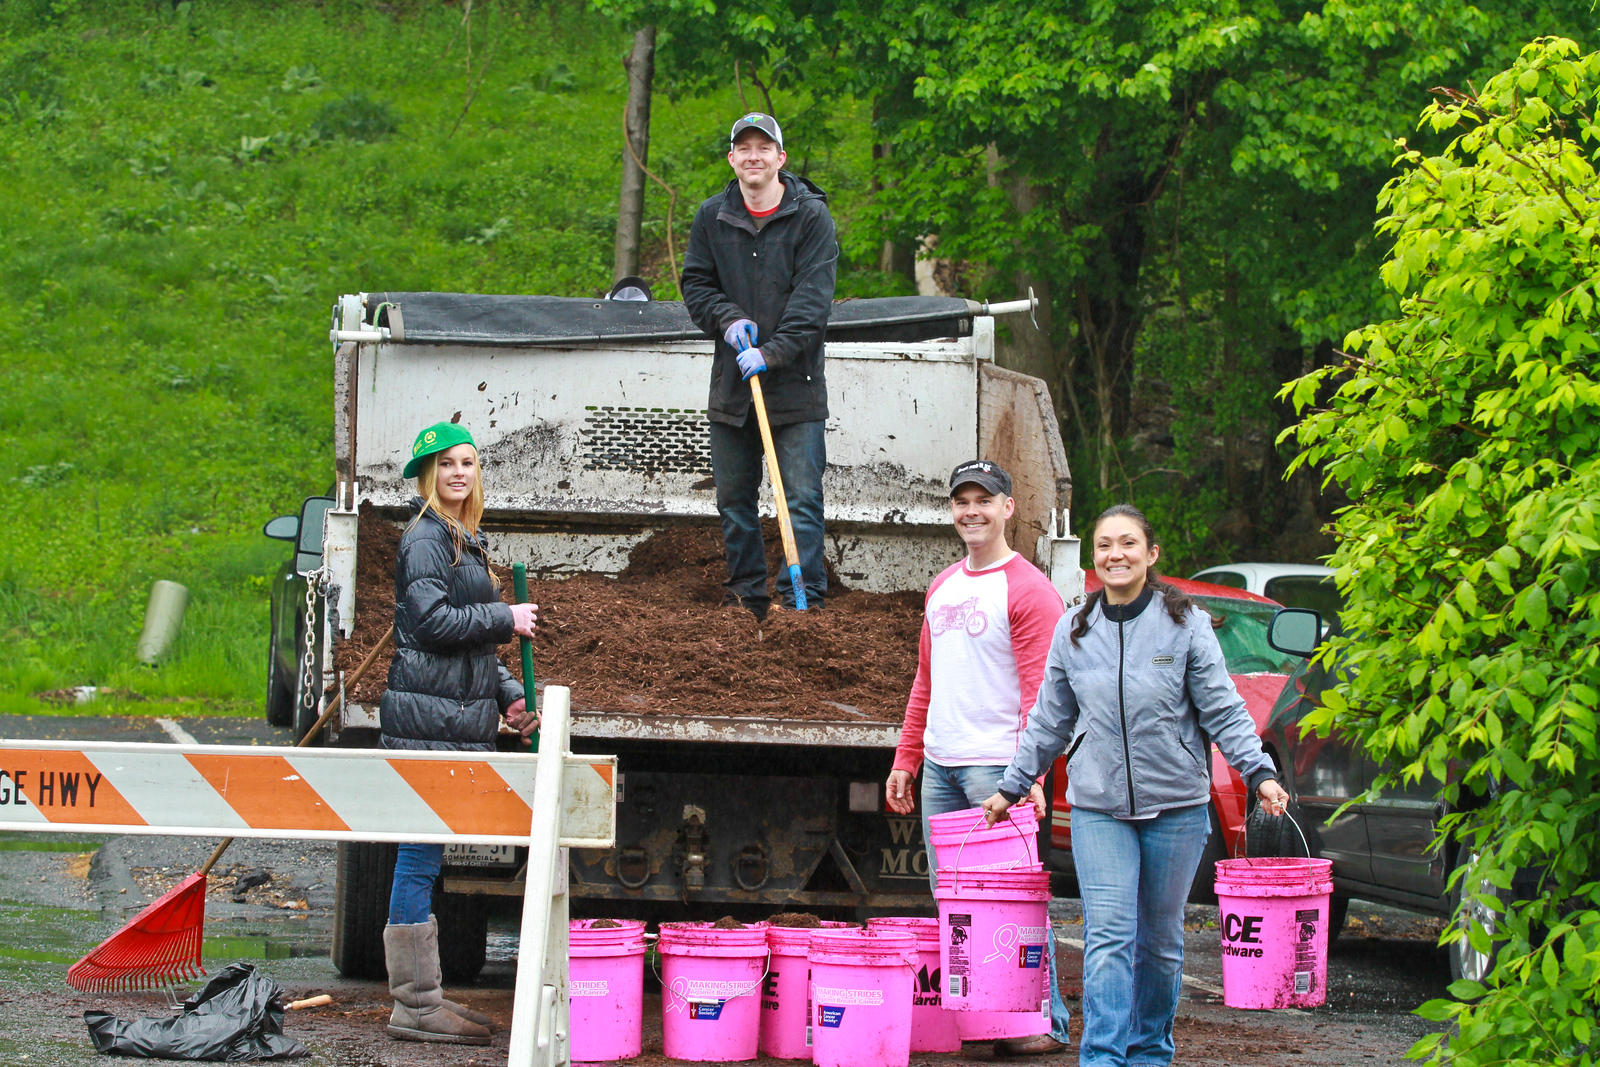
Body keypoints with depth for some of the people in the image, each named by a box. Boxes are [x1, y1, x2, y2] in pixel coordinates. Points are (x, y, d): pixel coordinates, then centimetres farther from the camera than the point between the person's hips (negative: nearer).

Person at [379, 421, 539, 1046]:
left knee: (423, 858, 12)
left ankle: (422, 999, 16)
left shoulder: (463, 541, 22)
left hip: (459, 721, 10)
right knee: (422, 856, -8)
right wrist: (507, 620, -10)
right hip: (427, 718, -10)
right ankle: (416, 1006, -7)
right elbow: (433, 620, -19)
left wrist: (507, 694, 16)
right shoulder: (426, 538, -8)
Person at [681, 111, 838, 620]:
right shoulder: (712, 216, 6)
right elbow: (695, 285, 12)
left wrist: (772, 352, -22)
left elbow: (813, 299, -12)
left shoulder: (811, 216, -6)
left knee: (802, 497, -8)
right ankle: (748, 598, 21)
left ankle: (804, 601, -6)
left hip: (795, 382, -4)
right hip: (731, 383, 4)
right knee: (733, 498, 10)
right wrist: (728, 319, -8)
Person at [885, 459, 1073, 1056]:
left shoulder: (1027, 590, -6)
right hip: (940, 767, 8)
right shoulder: (942, 588, 18)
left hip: (997, 766, -8)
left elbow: (1041, 692, -11)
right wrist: (905, 760, 16)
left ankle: (1047, 1022, -7)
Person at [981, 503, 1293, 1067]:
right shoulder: (1073, 631, 6)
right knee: (1108, 936, -11)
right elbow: (1049, 721, 15)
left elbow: (1223, 709, -1)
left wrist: (1259, 772, -11)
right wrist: (1012, 786, 17)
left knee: (1161, 937, 9)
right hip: (1098, 807, 1)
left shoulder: (1186, 623, -2)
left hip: (1176, 805, -1)